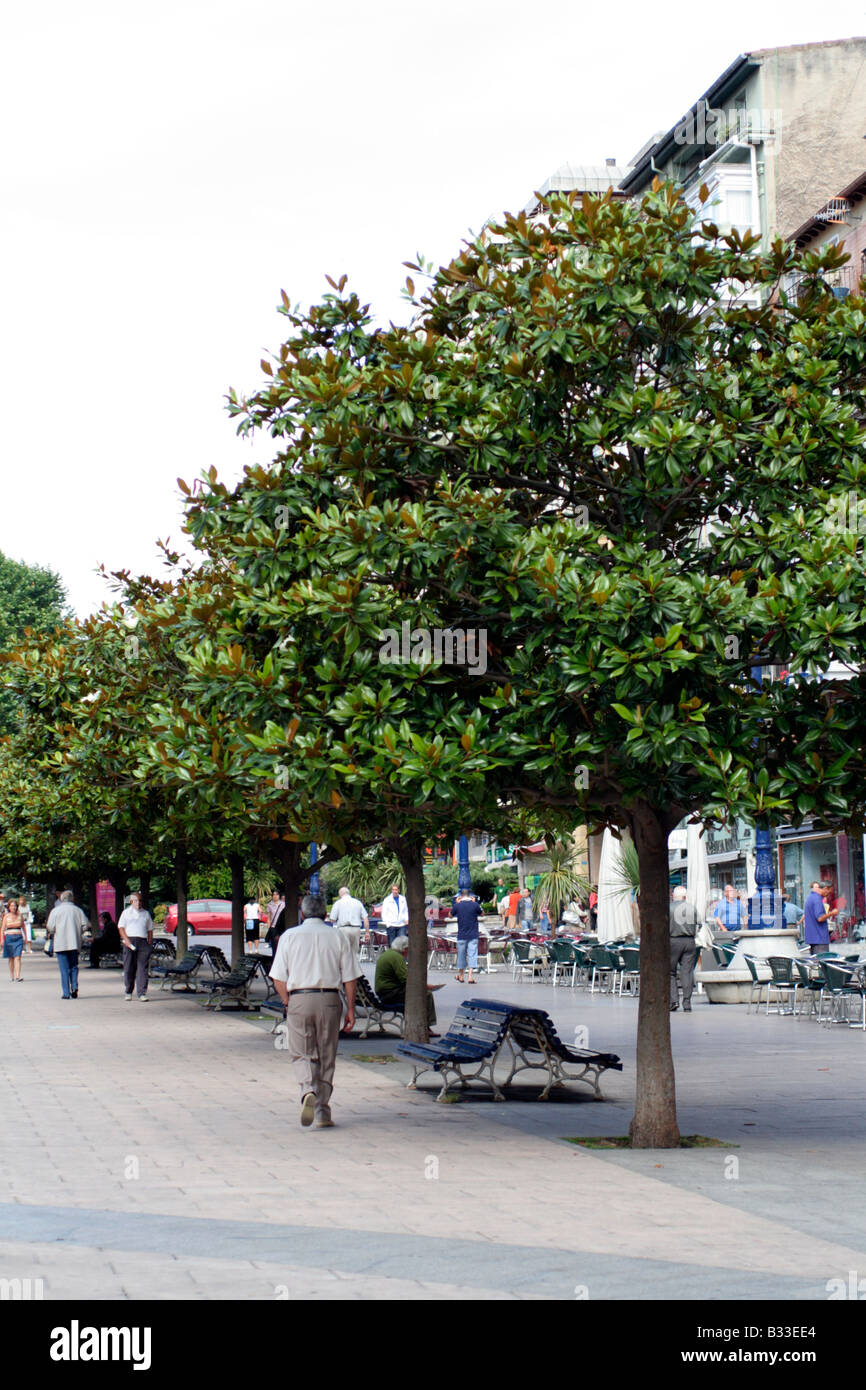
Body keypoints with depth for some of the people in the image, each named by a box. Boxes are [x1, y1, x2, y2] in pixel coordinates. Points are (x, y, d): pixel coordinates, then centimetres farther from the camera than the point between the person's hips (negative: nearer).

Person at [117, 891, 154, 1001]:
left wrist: (150, 943, 7)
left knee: (142, 968, -6)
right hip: (129, 941, -1)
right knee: (129, 968, 1)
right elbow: (121, 928, 4)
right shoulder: (126, 912, 11)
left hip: (143, 941, 1)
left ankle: (142, 994, -8)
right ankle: (128, 993, 13)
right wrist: (127, 941, -10)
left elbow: (150, 930, 20)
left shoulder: (146, 913, 18)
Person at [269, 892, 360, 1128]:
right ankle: (323, 1113, 11)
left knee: (301, 1054, 7)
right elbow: (349, 978, 4)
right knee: (326, 1057, 9)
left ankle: (308, 1091, -21)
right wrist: (350, 1009, 9)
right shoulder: (338, 937, 7)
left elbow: (279, 979, 1)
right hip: (330, 1000, 1)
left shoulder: (289, 937, 5)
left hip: (298, 998, -1)